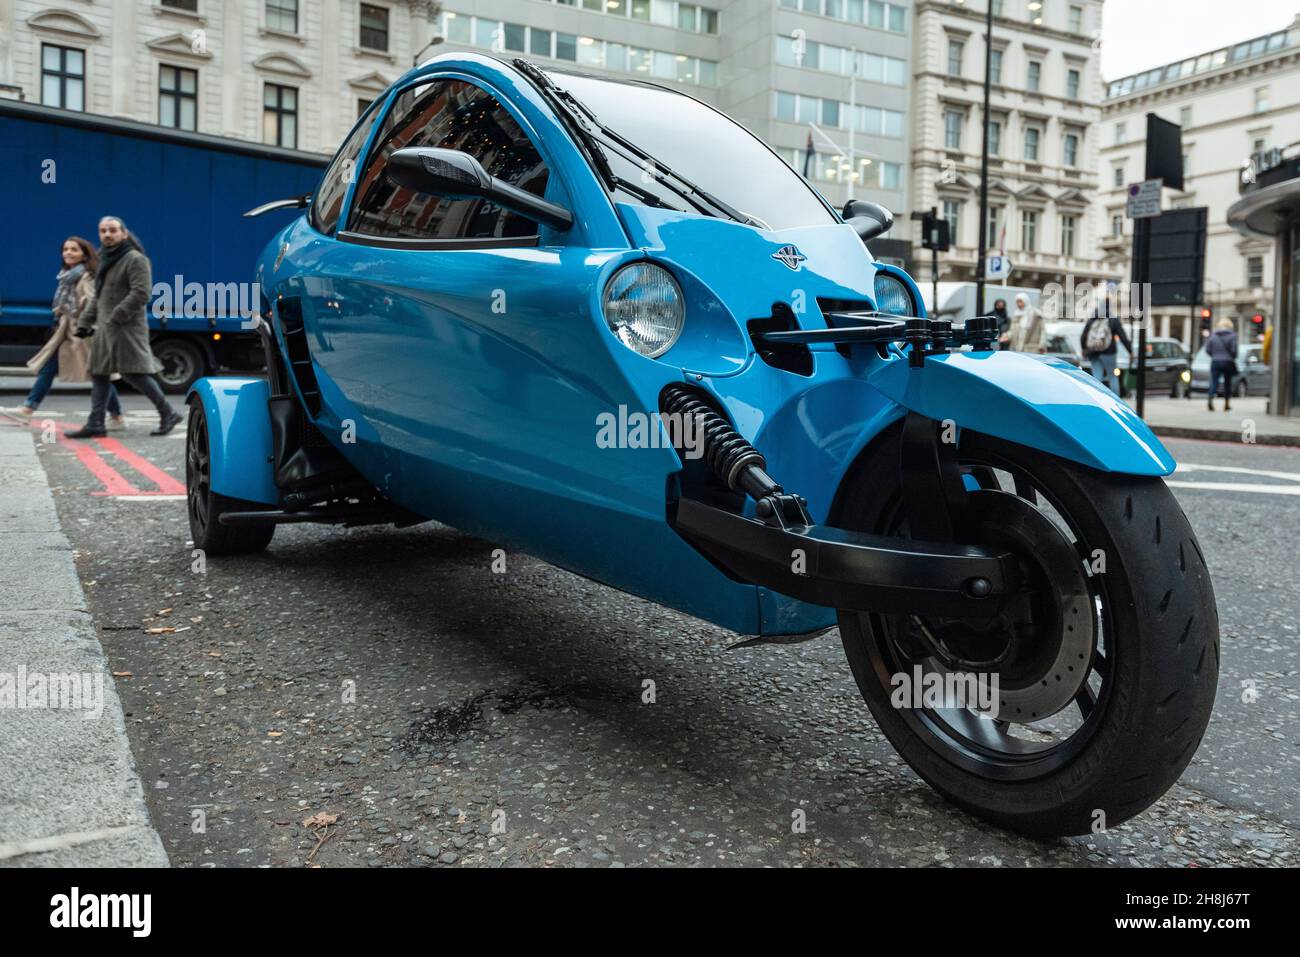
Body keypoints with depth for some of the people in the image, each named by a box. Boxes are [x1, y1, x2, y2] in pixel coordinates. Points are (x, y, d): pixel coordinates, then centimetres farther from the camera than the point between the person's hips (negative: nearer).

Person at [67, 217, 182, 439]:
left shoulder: (136, 259, -9)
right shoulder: (106, 260, 20)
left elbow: (140, 294, -19)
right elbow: (97, 297, 25)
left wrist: (115, 318, -20)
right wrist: (84, 322, 16)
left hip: (127, 328, -9)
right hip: (105, 329, 9)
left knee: (133, 372, -12)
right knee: (99, 374, 7)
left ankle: (168, 413, -2)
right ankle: (95, 424, 10)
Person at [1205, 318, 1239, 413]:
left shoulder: (1213, 335, 4)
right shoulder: (1232, 335, -5)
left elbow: (1207, 349, 4)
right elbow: (1233, 349, -10)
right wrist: (1233, 358, 9)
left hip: (1215, 362, 1)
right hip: (1228, 362, -1)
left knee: (1214, 382, -3)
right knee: (1227, 383, 12)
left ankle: (1210, 398, -30)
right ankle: (1227, 404, 17)